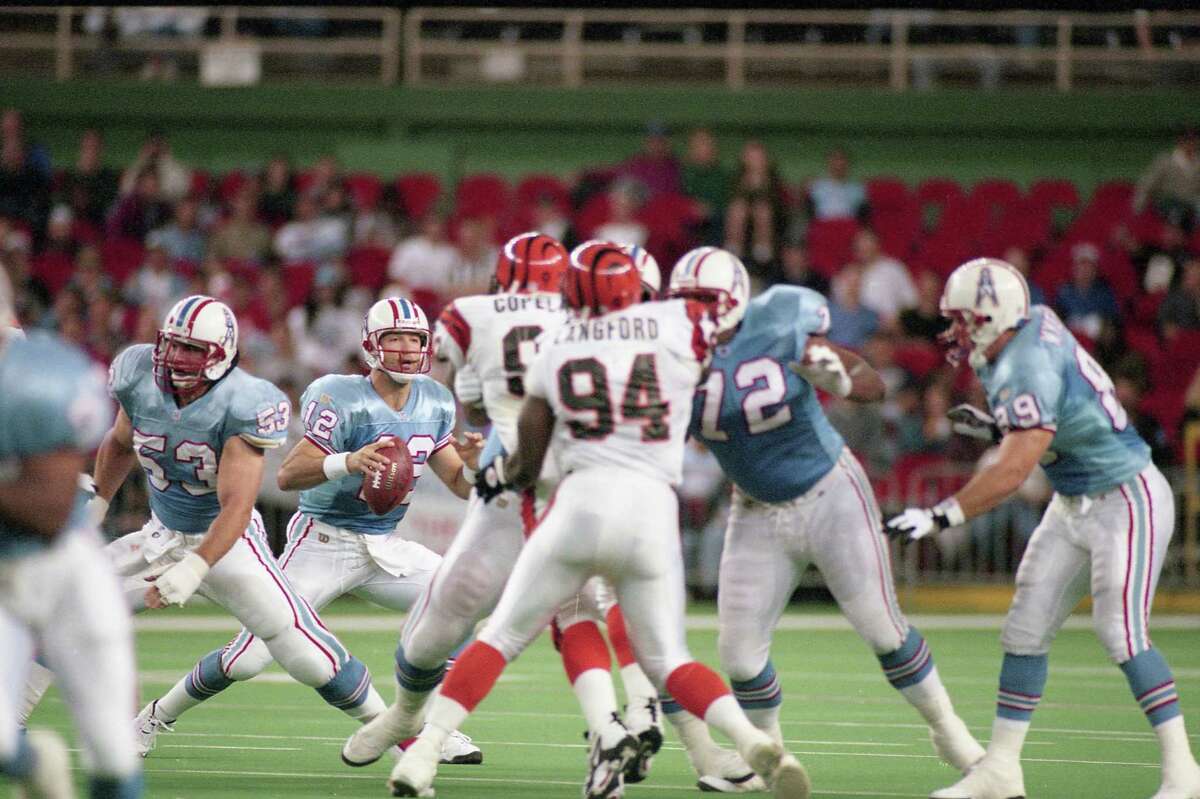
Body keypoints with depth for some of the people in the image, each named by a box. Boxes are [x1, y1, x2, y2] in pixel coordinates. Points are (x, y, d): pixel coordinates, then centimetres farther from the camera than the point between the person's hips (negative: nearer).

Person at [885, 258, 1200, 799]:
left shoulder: (1028, 372, -27)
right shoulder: (1035, 325, 0)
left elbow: (1012, 473, -32)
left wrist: (938, 517, -32)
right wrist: (996, 429, 6)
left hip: (1126, 501, -10)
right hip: (1075, 506, 10)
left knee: (1121, 633, -14)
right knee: (1026, 629, 6)